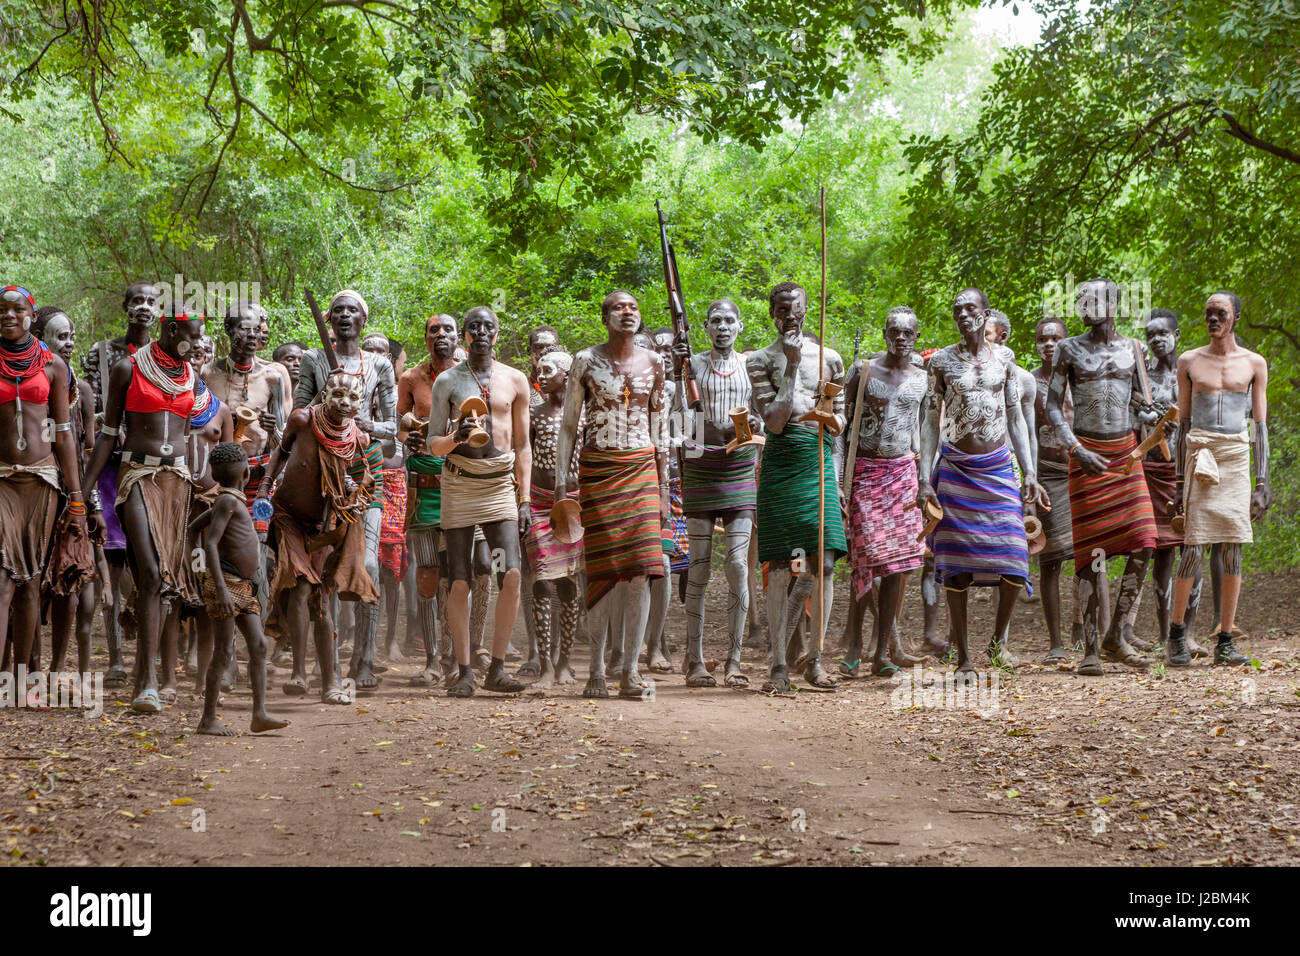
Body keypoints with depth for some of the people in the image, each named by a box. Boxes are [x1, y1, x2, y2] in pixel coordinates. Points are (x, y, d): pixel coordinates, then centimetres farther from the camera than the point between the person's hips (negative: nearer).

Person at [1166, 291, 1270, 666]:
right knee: (1193, 547, -9)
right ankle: (1176, 633, 5)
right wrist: (1180, 478, 7)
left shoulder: (1254, 364, 8)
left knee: (1233, 550, -1)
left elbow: (1260, 424, 8)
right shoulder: (1189, 361, 8)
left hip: (1237, 458, 1)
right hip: (1200, 458, -1)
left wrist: (1262, 481, 2)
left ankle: (1225, 642, 4)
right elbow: (1183, 422, 11)